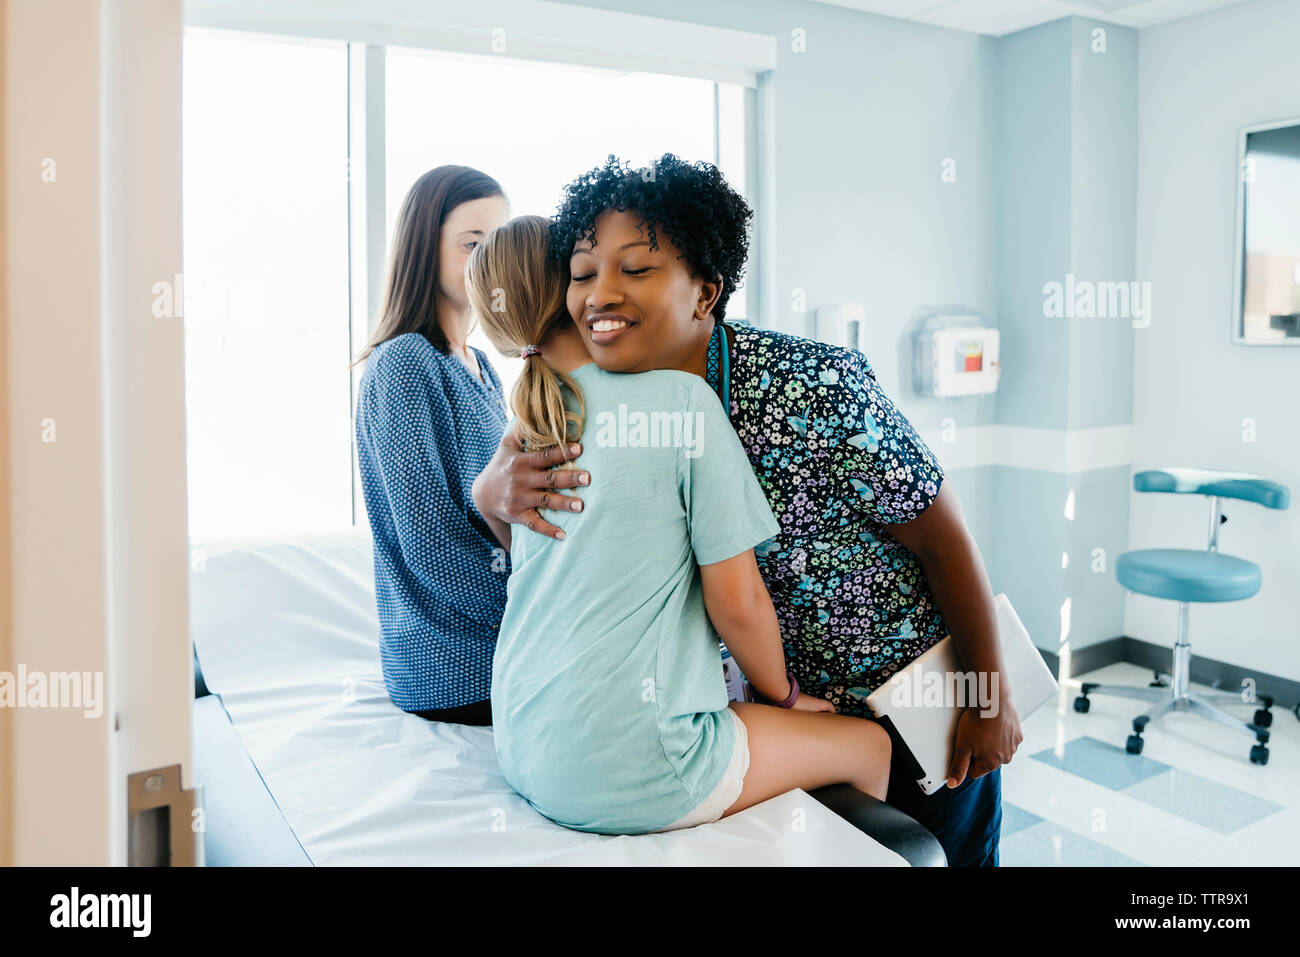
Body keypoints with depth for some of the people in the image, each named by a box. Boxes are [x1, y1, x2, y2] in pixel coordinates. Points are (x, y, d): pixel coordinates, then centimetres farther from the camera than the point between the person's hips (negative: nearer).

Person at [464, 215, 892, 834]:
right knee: (872, 743, 13)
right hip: (626, 767, -7)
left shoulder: (525, 421, 3)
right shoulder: (682, 399, -15)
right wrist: (786, 696, 6)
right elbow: (737, 601, -12)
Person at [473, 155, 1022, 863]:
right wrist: (493, 491, -26)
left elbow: (943, 537, -19)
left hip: (920, 690, -4)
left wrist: (991, 698, -9)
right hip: (784, 696, 5)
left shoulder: (813, 389, -30)